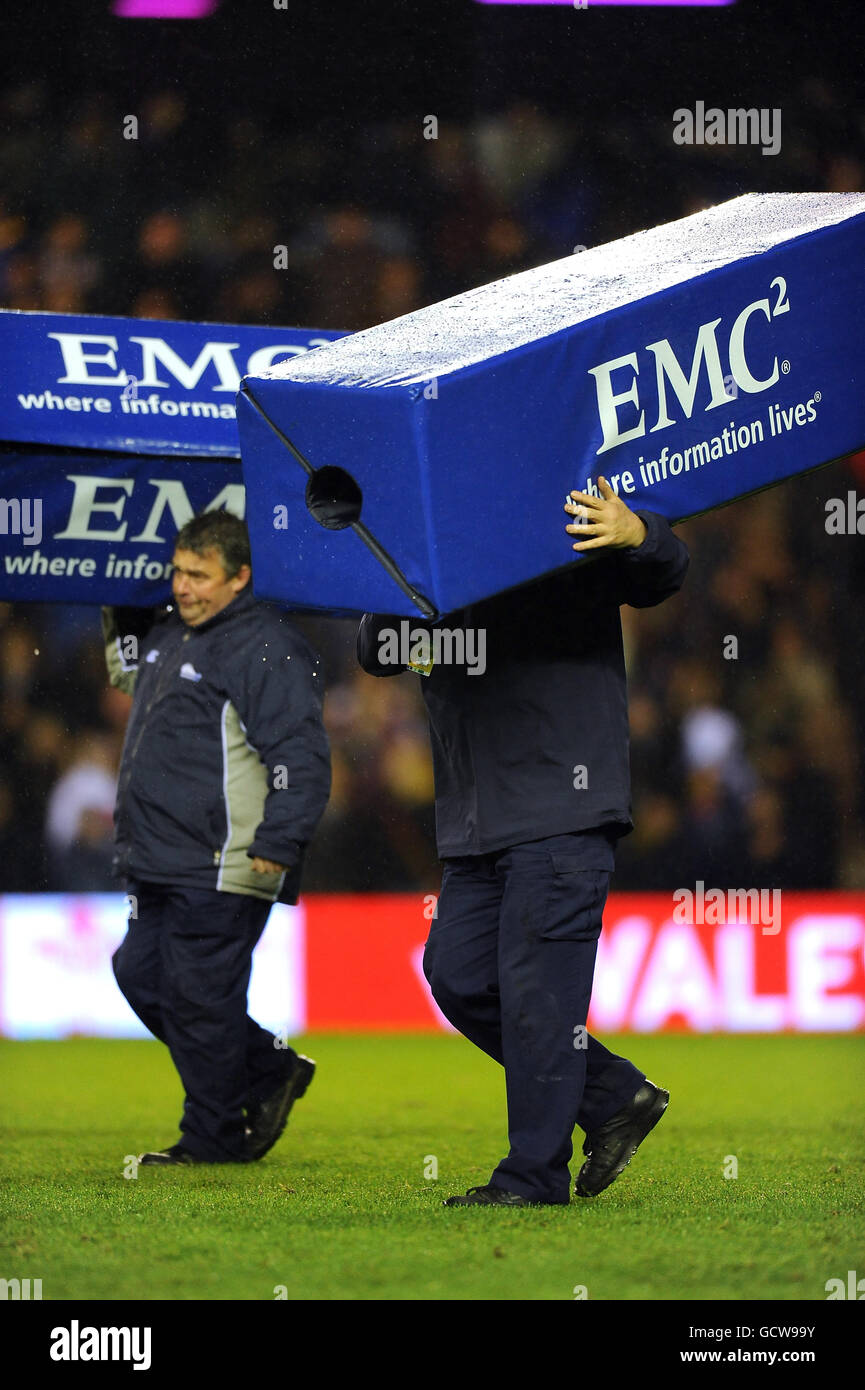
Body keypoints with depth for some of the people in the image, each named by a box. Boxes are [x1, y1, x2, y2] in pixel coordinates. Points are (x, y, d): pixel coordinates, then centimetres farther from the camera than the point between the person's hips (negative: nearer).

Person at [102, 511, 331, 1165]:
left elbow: (300, 756, -18)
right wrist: (121, 619, 23)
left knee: (198, 997, -5)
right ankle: (271, 1072, 24)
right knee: (141, 976, 13)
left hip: (223, 868, -10)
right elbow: (128, 672, 40)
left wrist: (277, 842, -25)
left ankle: (213, 1137, 8)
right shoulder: (169, 635, 16)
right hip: (160, 865, 10)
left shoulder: (268, 650, -13)